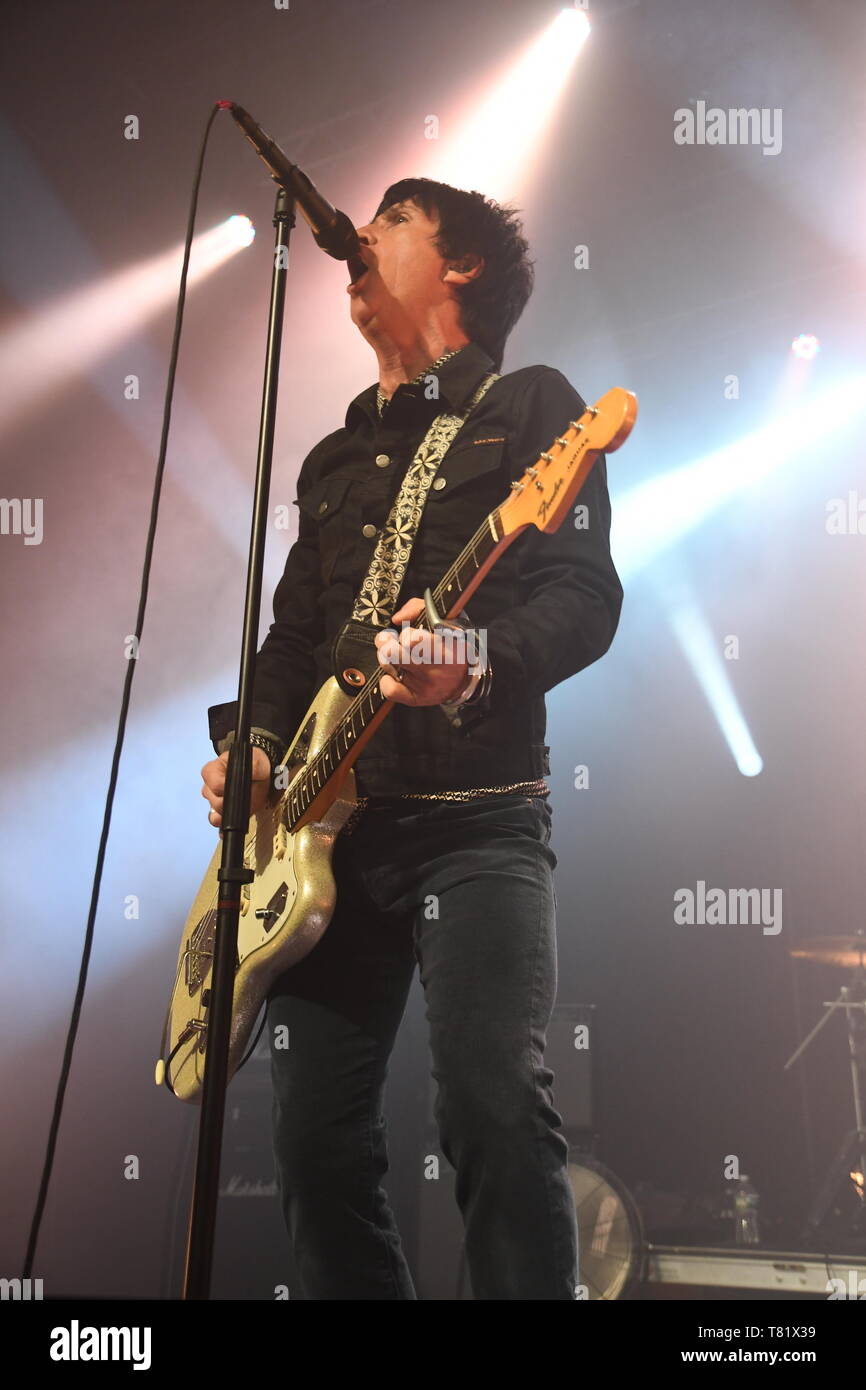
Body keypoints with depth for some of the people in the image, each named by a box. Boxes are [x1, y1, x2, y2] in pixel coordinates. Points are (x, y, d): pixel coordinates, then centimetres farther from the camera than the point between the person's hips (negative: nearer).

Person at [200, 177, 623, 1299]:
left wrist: (480, 662, -28)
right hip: (324, 826, 6)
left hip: (477, 815, -6)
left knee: (497, 1107, -17)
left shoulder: (530, 406, 4)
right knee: (316, 1133, 5)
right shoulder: (333, 459, 24)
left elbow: (586, 595, -8)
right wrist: (253, 743, 4)